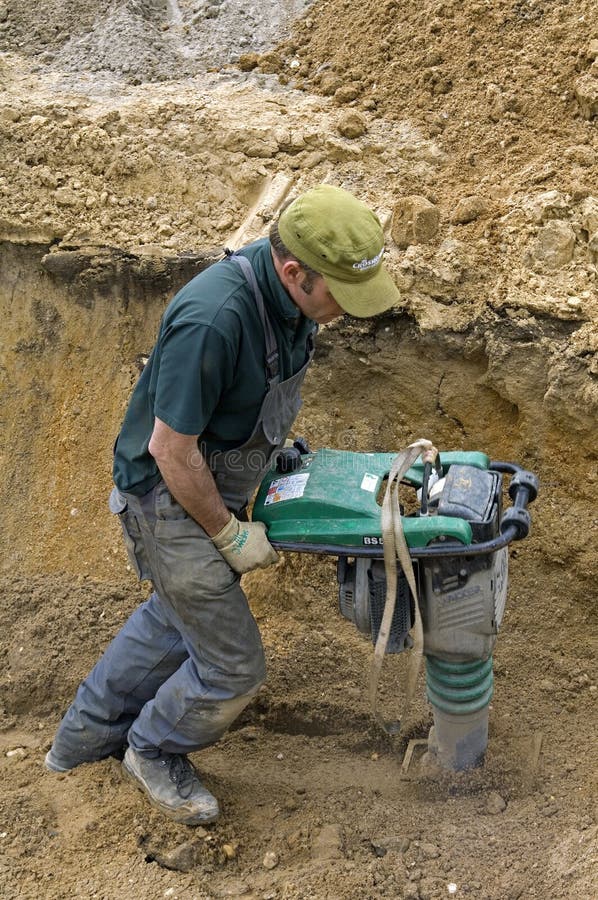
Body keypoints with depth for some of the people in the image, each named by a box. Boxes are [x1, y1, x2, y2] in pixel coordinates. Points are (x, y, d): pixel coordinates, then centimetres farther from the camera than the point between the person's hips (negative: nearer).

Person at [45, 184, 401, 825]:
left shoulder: (290, 293, -9)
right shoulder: (213, 320, -37)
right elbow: (172, 450, -28)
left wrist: (279, 441, 14)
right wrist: (230, 537, -16)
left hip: (215, 483, 9)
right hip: (170, 500, -9)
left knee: (175, 613, 28)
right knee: (231, 665, 1)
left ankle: (87, 735, 49)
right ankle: (155, 753, 32)